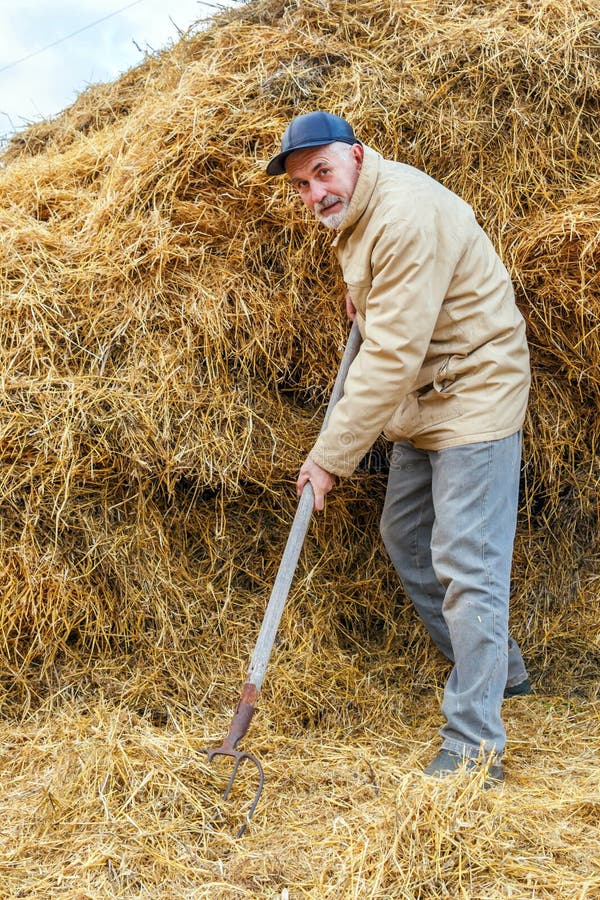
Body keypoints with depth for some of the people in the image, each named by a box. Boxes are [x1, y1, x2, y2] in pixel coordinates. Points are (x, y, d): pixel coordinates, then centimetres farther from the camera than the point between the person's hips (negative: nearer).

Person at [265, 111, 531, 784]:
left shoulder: (406, 217, -26)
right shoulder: (358, 210, 6)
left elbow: (391, 356, -30)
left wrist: (330, 457, -26)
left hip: (474, 394, -10)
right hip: (422, 400, 11)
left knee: (465, 563, -11)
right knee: (405, 536, 16)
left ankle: (473, 747, -4)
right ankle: (497, 670, 32)